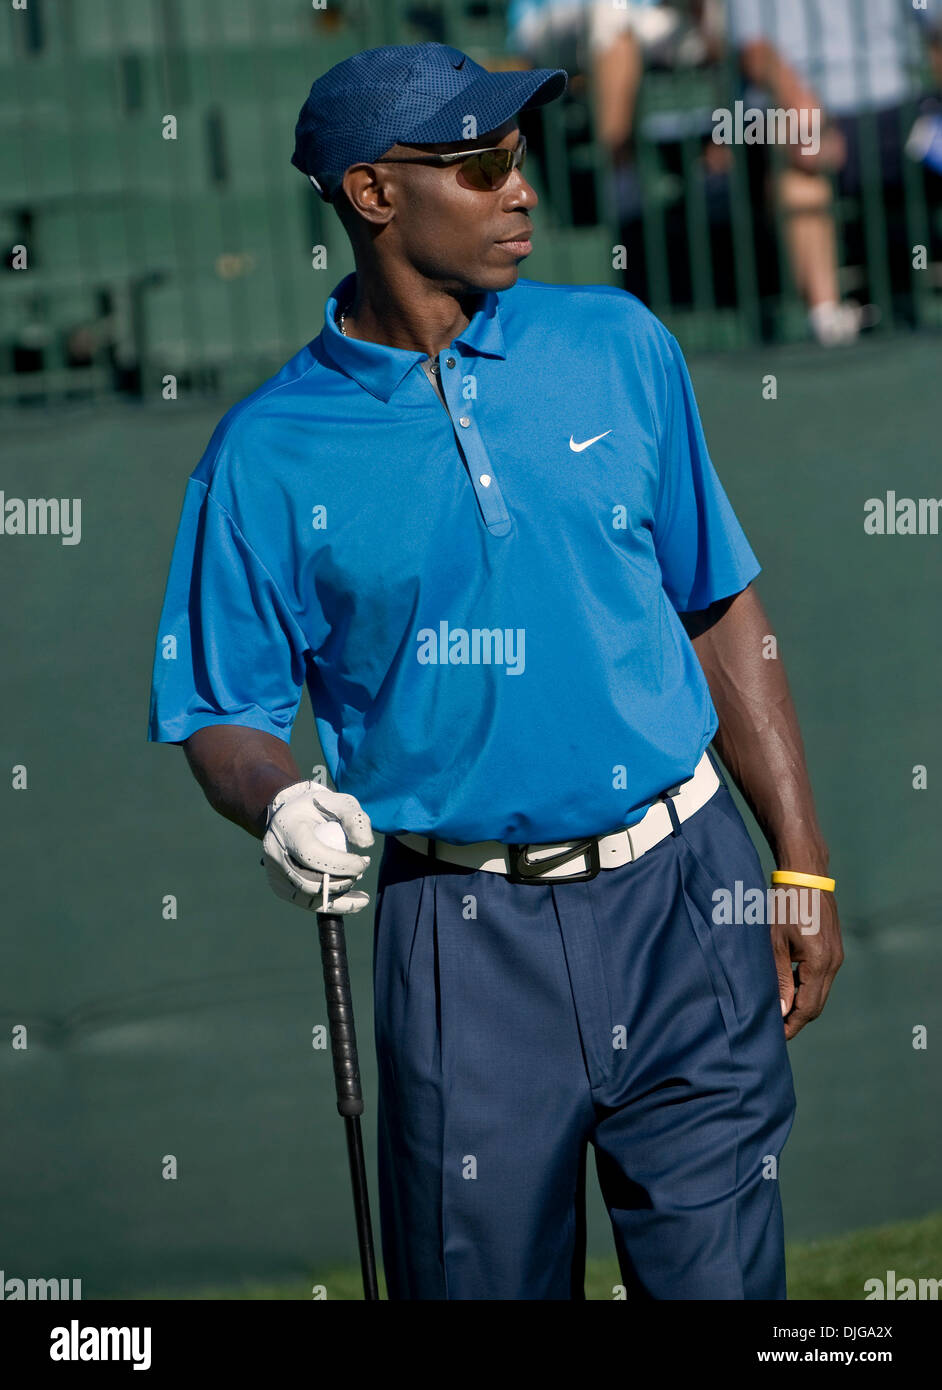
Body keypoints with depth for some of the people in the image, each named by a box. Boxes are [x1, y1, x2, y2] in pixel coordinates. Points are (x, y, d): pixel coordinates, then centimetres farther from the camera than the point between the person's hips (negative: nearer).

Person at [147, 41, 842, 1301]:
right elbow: (223, 717, 3)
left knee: (724, 1278, 3)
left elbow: (720, 613, 12)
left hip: (685, 889, 2)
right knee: (484, 1279, 4)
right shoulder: (272, 450, -2)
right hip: (467, 940, -2)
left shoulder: (618, 347, 6)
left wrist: (803, 868, 8)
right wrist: (278, 805, -20)